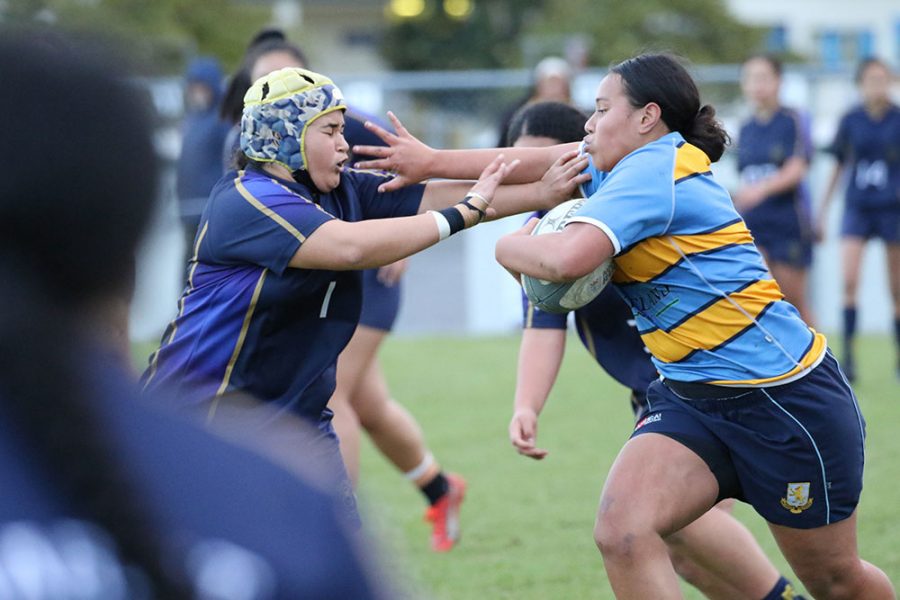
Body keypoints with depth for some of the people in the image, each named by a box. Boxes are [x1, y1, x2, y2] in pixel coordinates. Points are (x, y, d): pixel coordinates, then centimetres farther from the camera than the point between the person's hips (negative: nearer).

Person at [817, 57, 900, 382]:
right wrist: (823, 211, 11)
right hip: (857, 207, 1)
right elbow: (839, 166, 11)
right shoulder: (851, 120, 3)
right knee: (849, 281, -15)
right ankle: (848, 352, -11)